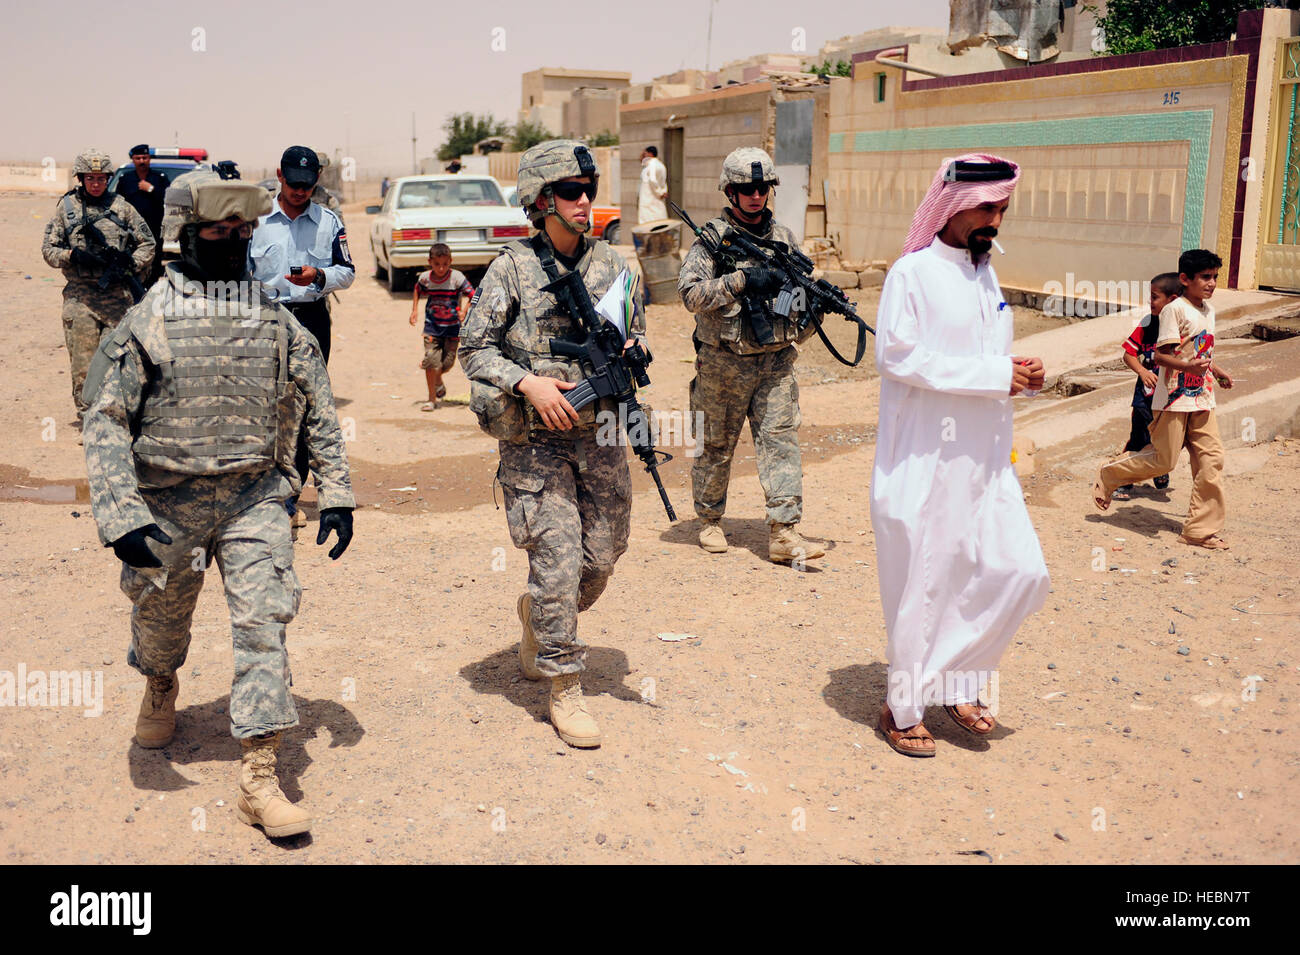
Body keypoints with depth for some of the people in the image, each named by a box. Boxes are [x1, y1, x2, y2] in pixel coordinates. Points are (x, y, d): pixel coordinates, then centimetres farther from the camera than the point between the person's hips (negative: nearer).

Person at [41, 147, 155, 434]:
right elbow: (49, 248, 10)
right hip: (79, 295, 0)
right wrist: (72, 255, -10)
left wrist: (130, 265, -3)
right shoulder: (66, 206, 9)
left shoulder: (121, 206, 9)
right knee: (83, 365, -1)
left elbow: (147, 244, 13)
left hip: (117, 294, 0)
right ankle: (87, 422, 6)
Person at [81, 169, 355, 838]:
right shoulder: (147, 321, -6)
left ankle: (259, 778, -5)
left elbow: (319, 410, 8)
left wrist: (336, 494, 4)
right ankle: (160, 689, 54)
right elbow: (106, 422, -8)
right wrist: (120, 518, -18)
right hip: (169, 502, 0)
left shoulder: (276, 318, 1)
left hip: (256, 496, 1)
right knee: (161, 621, 19)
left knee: (263, 622, -10)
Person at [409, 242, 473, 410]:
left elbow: (473, 295, -14)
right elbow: (417, 291, 17)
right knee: (431, 362, -8)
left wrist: (464, 311, -26)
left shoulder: (457, 278, -14)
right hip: (432, 327, 1)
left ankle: (438, 382, 40)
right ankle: (432, 399, 5)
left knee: (447, 363, 5)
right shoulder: (425, 278, -5)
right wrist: (414, 310, 9)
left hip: (452, 327, -1)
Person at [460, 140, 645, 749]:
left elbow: (636, 333, 16)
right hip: (536, 442, -5)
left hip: (600, 434, 5)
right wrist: (527, 382, -18)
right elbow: (474, 349, -4)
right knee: (558, 562, -6)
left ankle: (537, 618, 42)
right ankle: (565, 691, 9)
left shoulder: (611, 265, 7)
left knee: (601, 559, 11)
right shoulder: (512, 269, -6)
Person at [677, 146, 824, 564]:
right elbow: (690, 292, -16)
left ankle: (783, 533, -4)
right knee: (716, 446, 9)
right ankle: (710, 521, 27)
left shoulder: (784, 238, 10)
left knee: (781, 439, -4)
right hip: (723, 365, -3)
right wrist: (741, 280, -24)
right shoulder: (712, 239, -4)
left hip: (776, 361, 3)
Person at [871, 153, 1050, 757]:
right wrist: (995, 374, -19)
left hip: (985, 460, 8)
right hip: (924, 463, -7)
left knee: (1020, 572, 4)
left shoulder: (986, 274, 16)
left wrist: (1023, 375, 0)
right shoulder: (912, 273, -9)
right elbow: (897, 355, -20)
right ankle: (903, 708, 19)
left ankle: (956, 681, 22)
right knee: (922, 586, 2)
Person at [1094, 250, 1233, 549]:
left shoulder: (1209, 311, 13)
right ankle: (1108, 478, 22)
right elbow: (1160, 355, -19)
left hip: (1202, 398, 8)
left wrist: (1216, 371, 28)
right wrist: (1188, 366, -33)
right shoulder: (1175, 309, -13)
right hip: (1174, 398, -8)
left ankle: (1201, 529, 7)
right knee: (1163, 460, -2)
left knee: (1211, 458, 1)